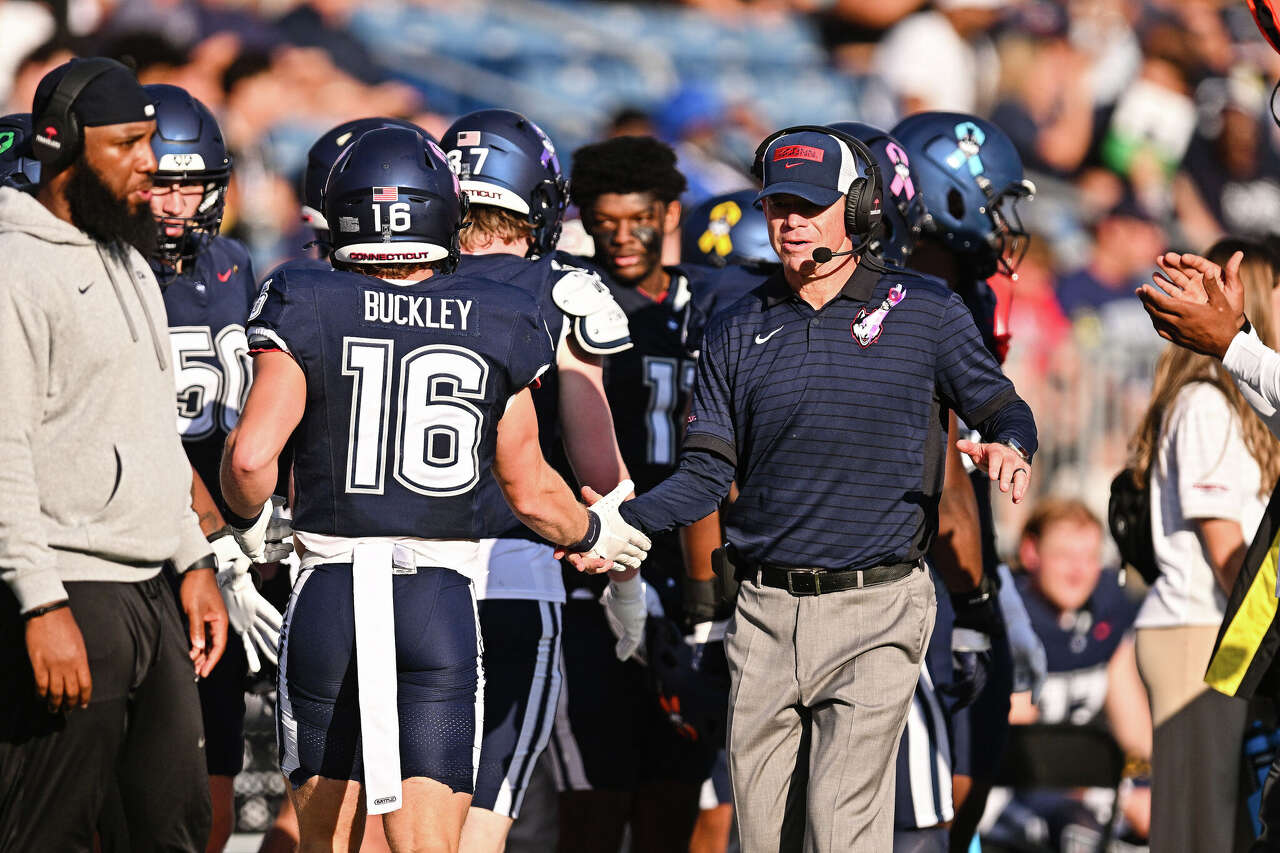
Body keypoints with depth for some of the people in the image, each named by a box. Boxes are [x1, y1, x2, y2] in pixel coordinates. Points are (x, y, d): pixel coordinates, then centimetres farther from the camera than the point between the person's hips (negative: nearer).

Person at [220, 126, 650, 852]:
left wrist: (247, 520, 10)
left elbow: (252, 456, -12)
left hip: (329, 596, 0)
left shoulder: (306, 310, -3)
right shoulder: (498, 326, 3)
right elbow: (530, 492, 10)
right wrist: (593, 533, 30)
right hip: (441, 599, 0)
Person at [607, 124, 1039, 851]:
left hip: (876, 611, -4)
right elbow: (709, 474, 7)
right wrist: (618, 524, -10)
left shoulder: (923, 311, 3)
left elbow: (1003, 409, 8)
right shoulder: (739, 331, 11)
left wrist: (1010, 446, -16)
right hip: (767, 612, 4)